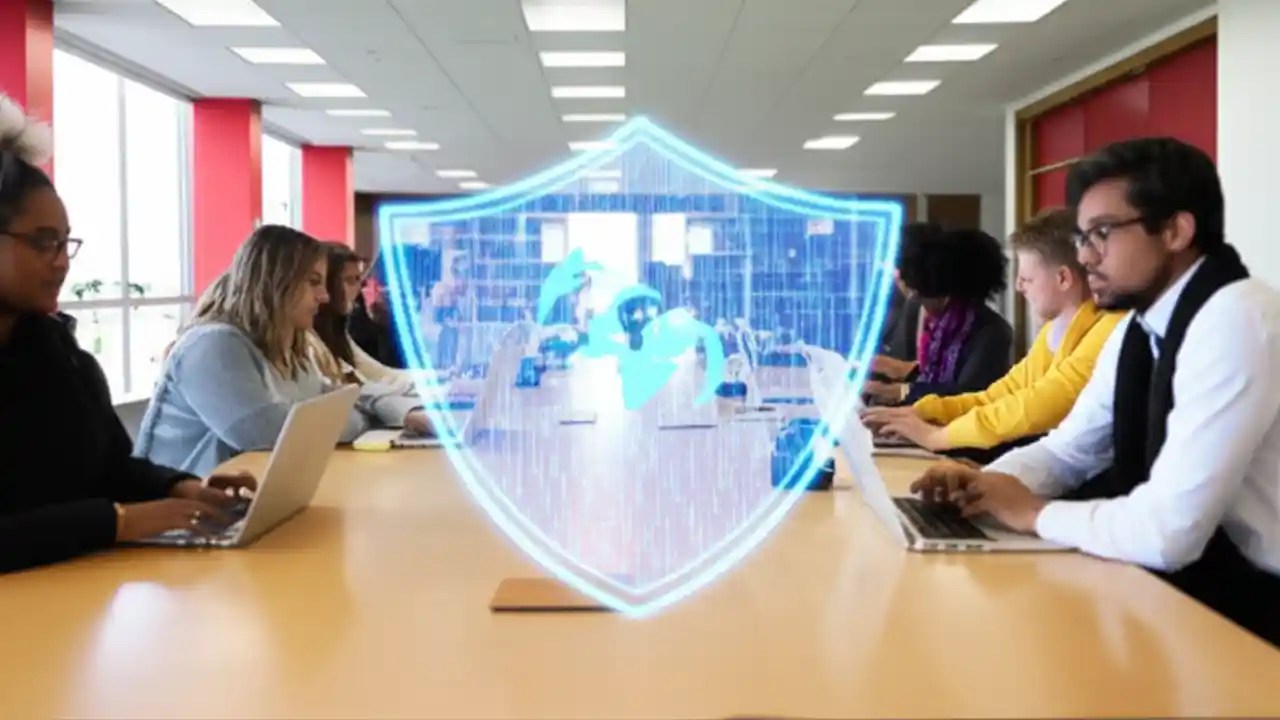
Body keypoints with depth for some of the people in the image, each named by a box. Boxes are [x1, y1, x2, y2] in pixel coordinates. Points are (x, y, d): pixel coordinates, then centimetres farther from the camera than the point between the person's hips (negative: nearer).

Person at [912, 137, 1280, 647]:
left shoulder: (1237, 322, -23)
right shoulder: (1138, 328, 3)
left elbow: (1169, 531, -29)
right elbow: (1067, 452, 13)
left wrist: (1034, 512, -14)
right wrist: (983, 482, -6)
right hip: (1187, 575, 7)